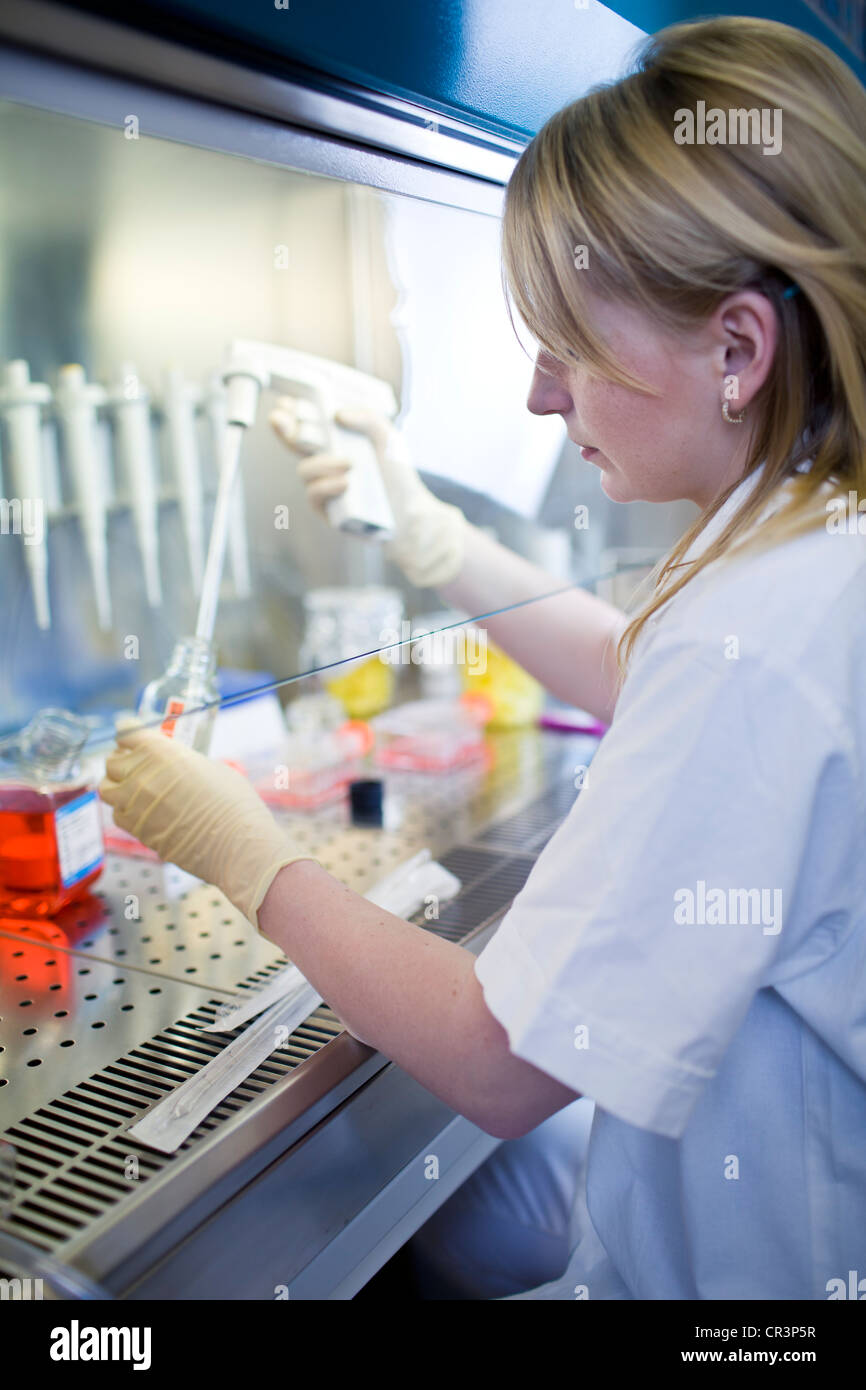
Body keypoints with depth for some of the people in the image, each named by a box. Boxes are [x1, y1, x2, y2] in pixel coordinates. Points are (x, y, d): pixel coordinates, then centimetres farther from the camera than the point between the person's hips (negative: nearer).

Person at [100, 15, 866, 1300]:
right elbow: (654, 694, 13)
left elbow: (503, 1070, -28)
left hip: (729, 1270, -7)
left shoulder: (753, 638, -36)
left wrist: (245, 854, -15)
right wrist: (433, 540, 8)